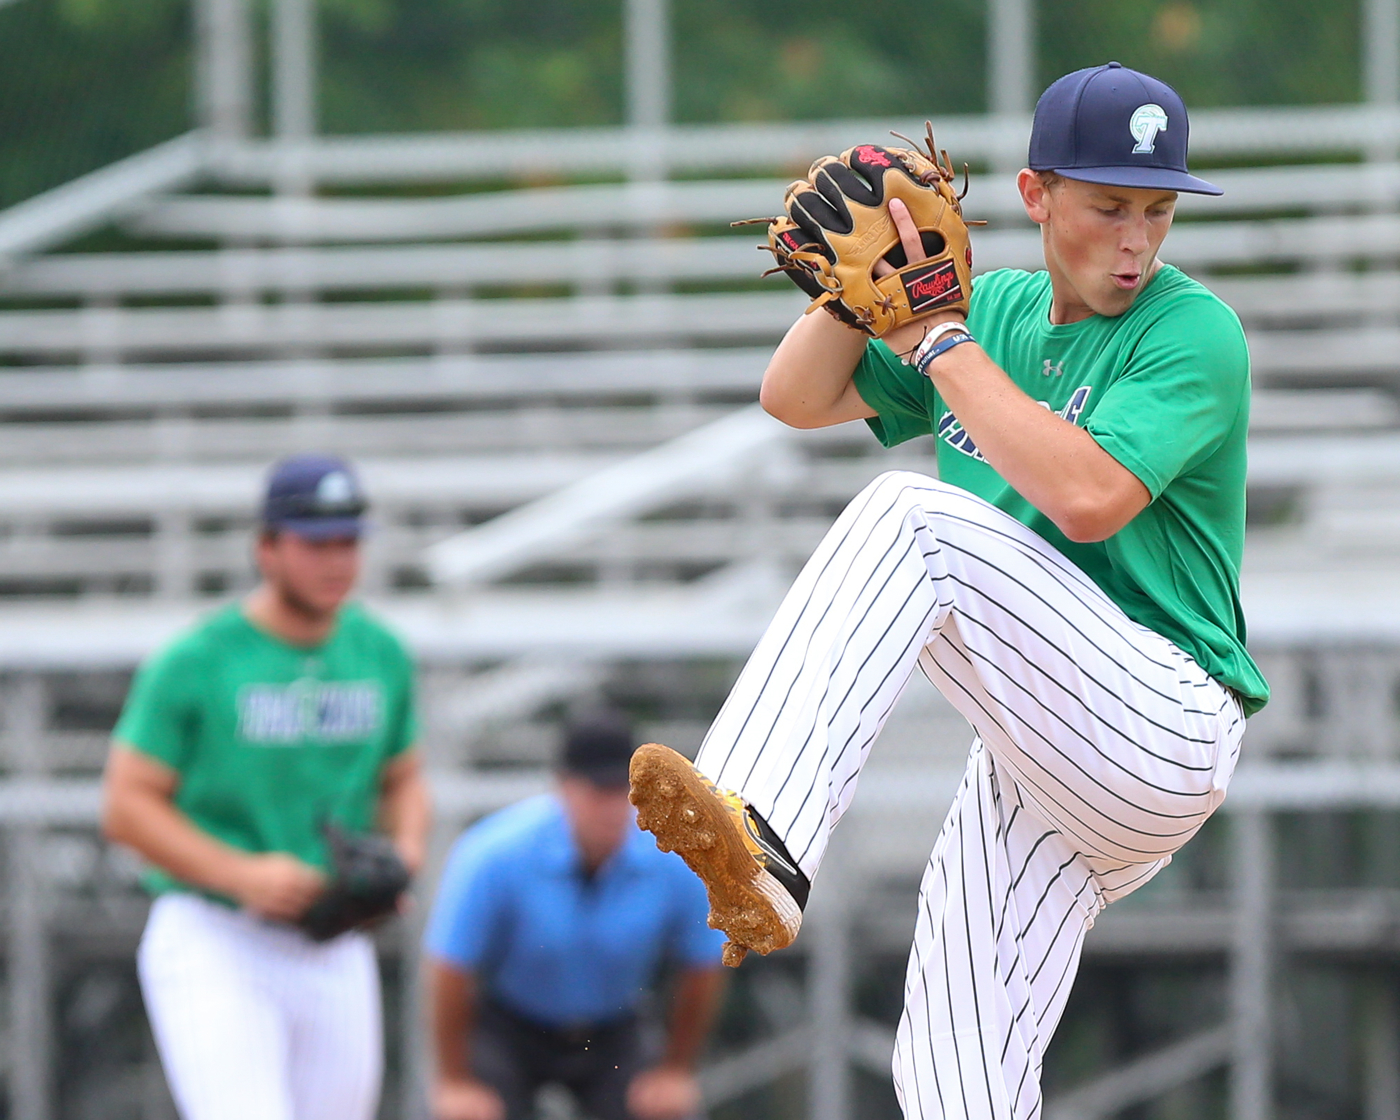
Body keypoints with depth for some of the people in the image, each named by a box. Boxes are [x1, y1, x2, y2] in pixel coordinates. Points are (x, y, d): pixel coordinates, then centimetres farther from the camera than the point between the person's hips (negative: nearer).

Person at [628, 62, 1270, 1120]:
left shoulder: (1193, 330, -7)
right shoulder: (1001, 310, 15)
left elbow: (1089, 498, -23)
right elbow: (798, 396, 14)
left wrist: (935, 338, -16)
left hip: (1165, 733, -8)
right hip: (1030, 771, 8)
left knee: (914, 514, -27)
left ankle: (764, 843, -45)